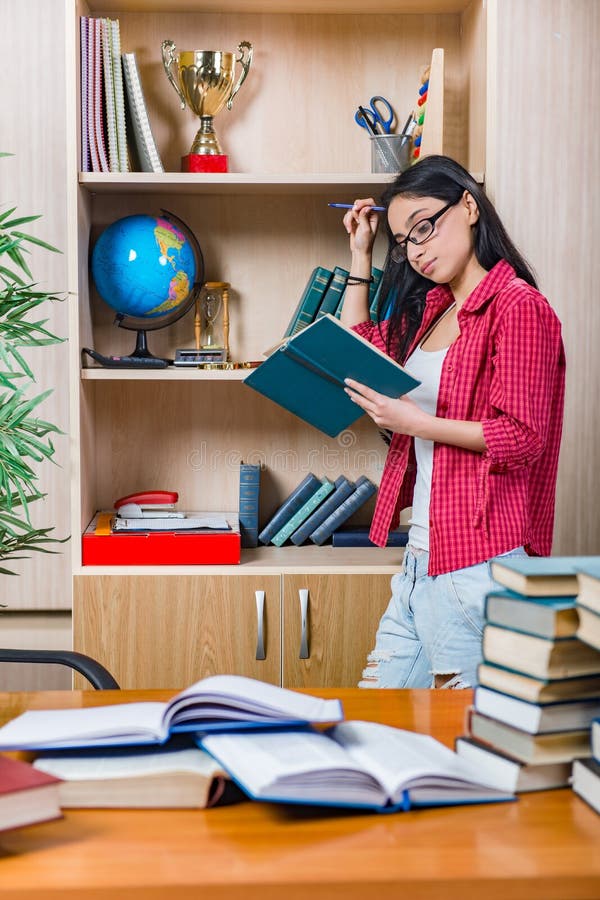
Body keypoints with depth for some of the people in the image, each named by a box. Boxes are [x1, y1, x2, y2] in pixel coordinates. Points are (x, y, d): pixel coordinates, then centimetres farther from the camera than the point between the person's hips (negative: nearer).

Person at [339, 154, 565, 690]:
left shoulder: (517, 305, -10)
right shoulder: (429, 309, 16)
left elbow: (523, 436, -16)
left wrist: (418, 422, -16)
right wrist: (360, 255, 24)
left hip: (476, 562, -9)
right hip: (420, 560, 9)